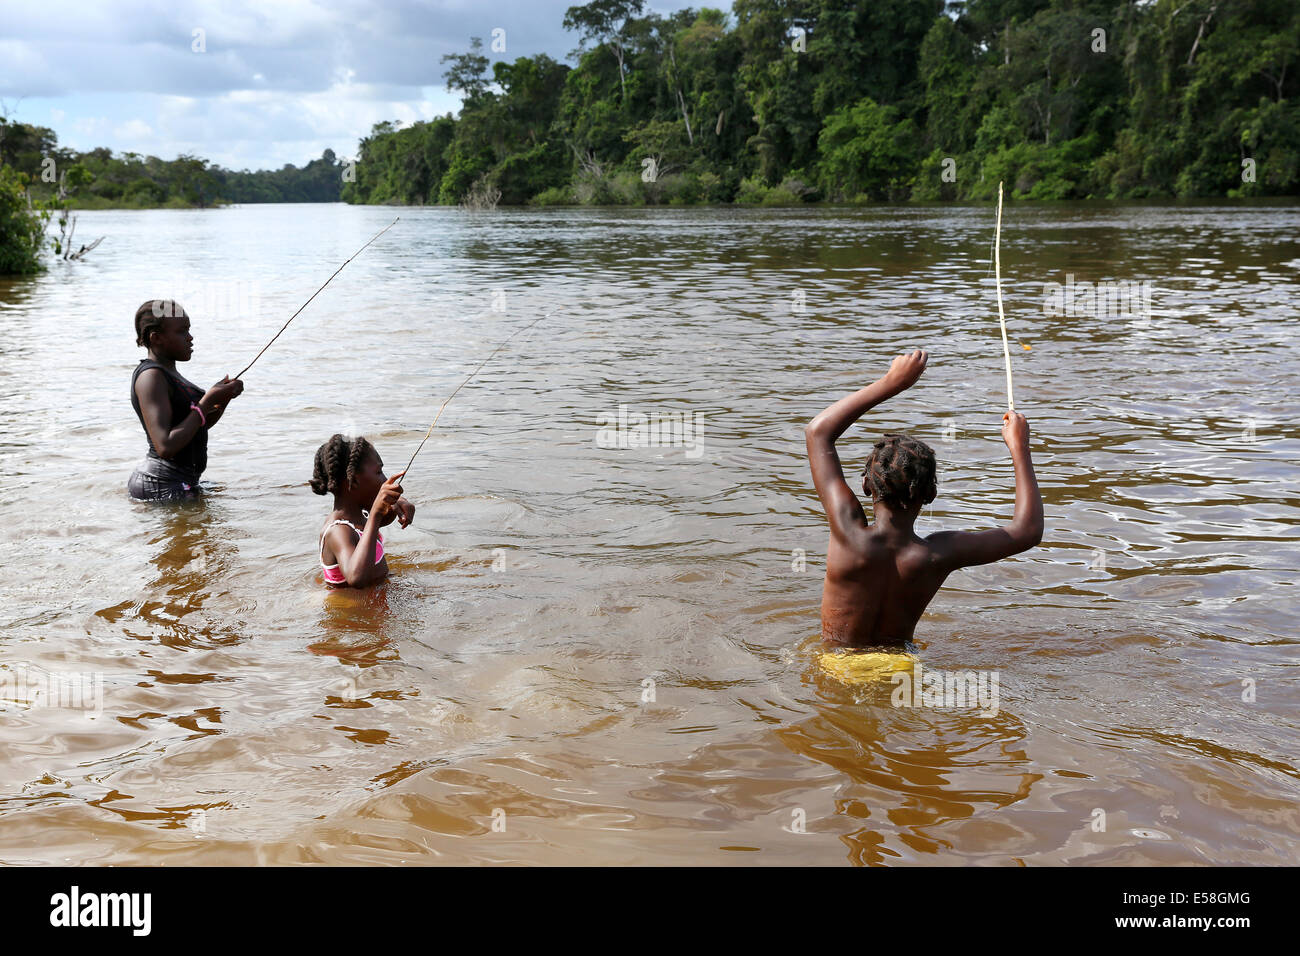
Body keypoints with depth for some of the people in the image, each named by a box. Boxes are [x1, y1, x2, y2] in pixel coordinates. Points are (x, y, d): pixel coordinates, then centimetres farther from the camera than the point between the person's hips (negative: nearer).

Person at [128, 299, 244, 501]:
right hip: (161, 488, -10)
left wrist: (223, 399, 2)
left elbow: (197, 427, 22)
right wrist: (208, 401, -20)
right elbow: (165, 447, -25)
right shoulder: (150, 376, -16)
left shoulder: (168, 372, 15)